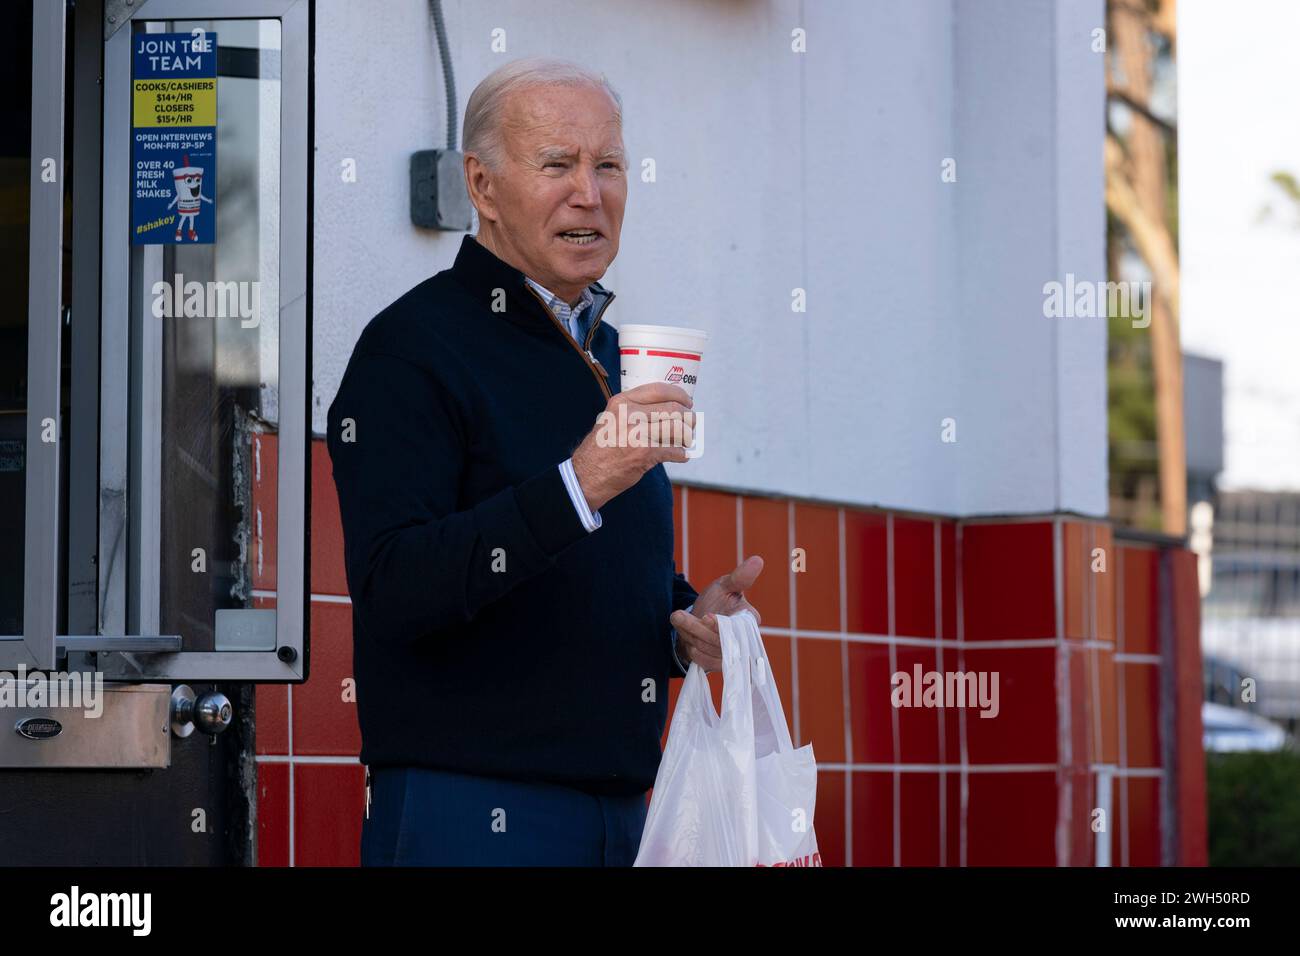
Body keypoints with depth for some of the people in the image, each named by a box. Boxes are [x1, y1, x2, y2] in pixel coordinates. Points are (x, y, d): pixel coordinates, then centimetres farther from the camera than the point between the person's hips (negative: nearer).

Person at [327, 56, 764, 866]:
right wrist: (577, 486, -30)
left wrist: (686, 619, 5)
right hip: (469, 818, -7)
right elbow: (390, 588, -23)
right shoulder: (413, 349, -10)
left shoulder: (605, 354, 16)